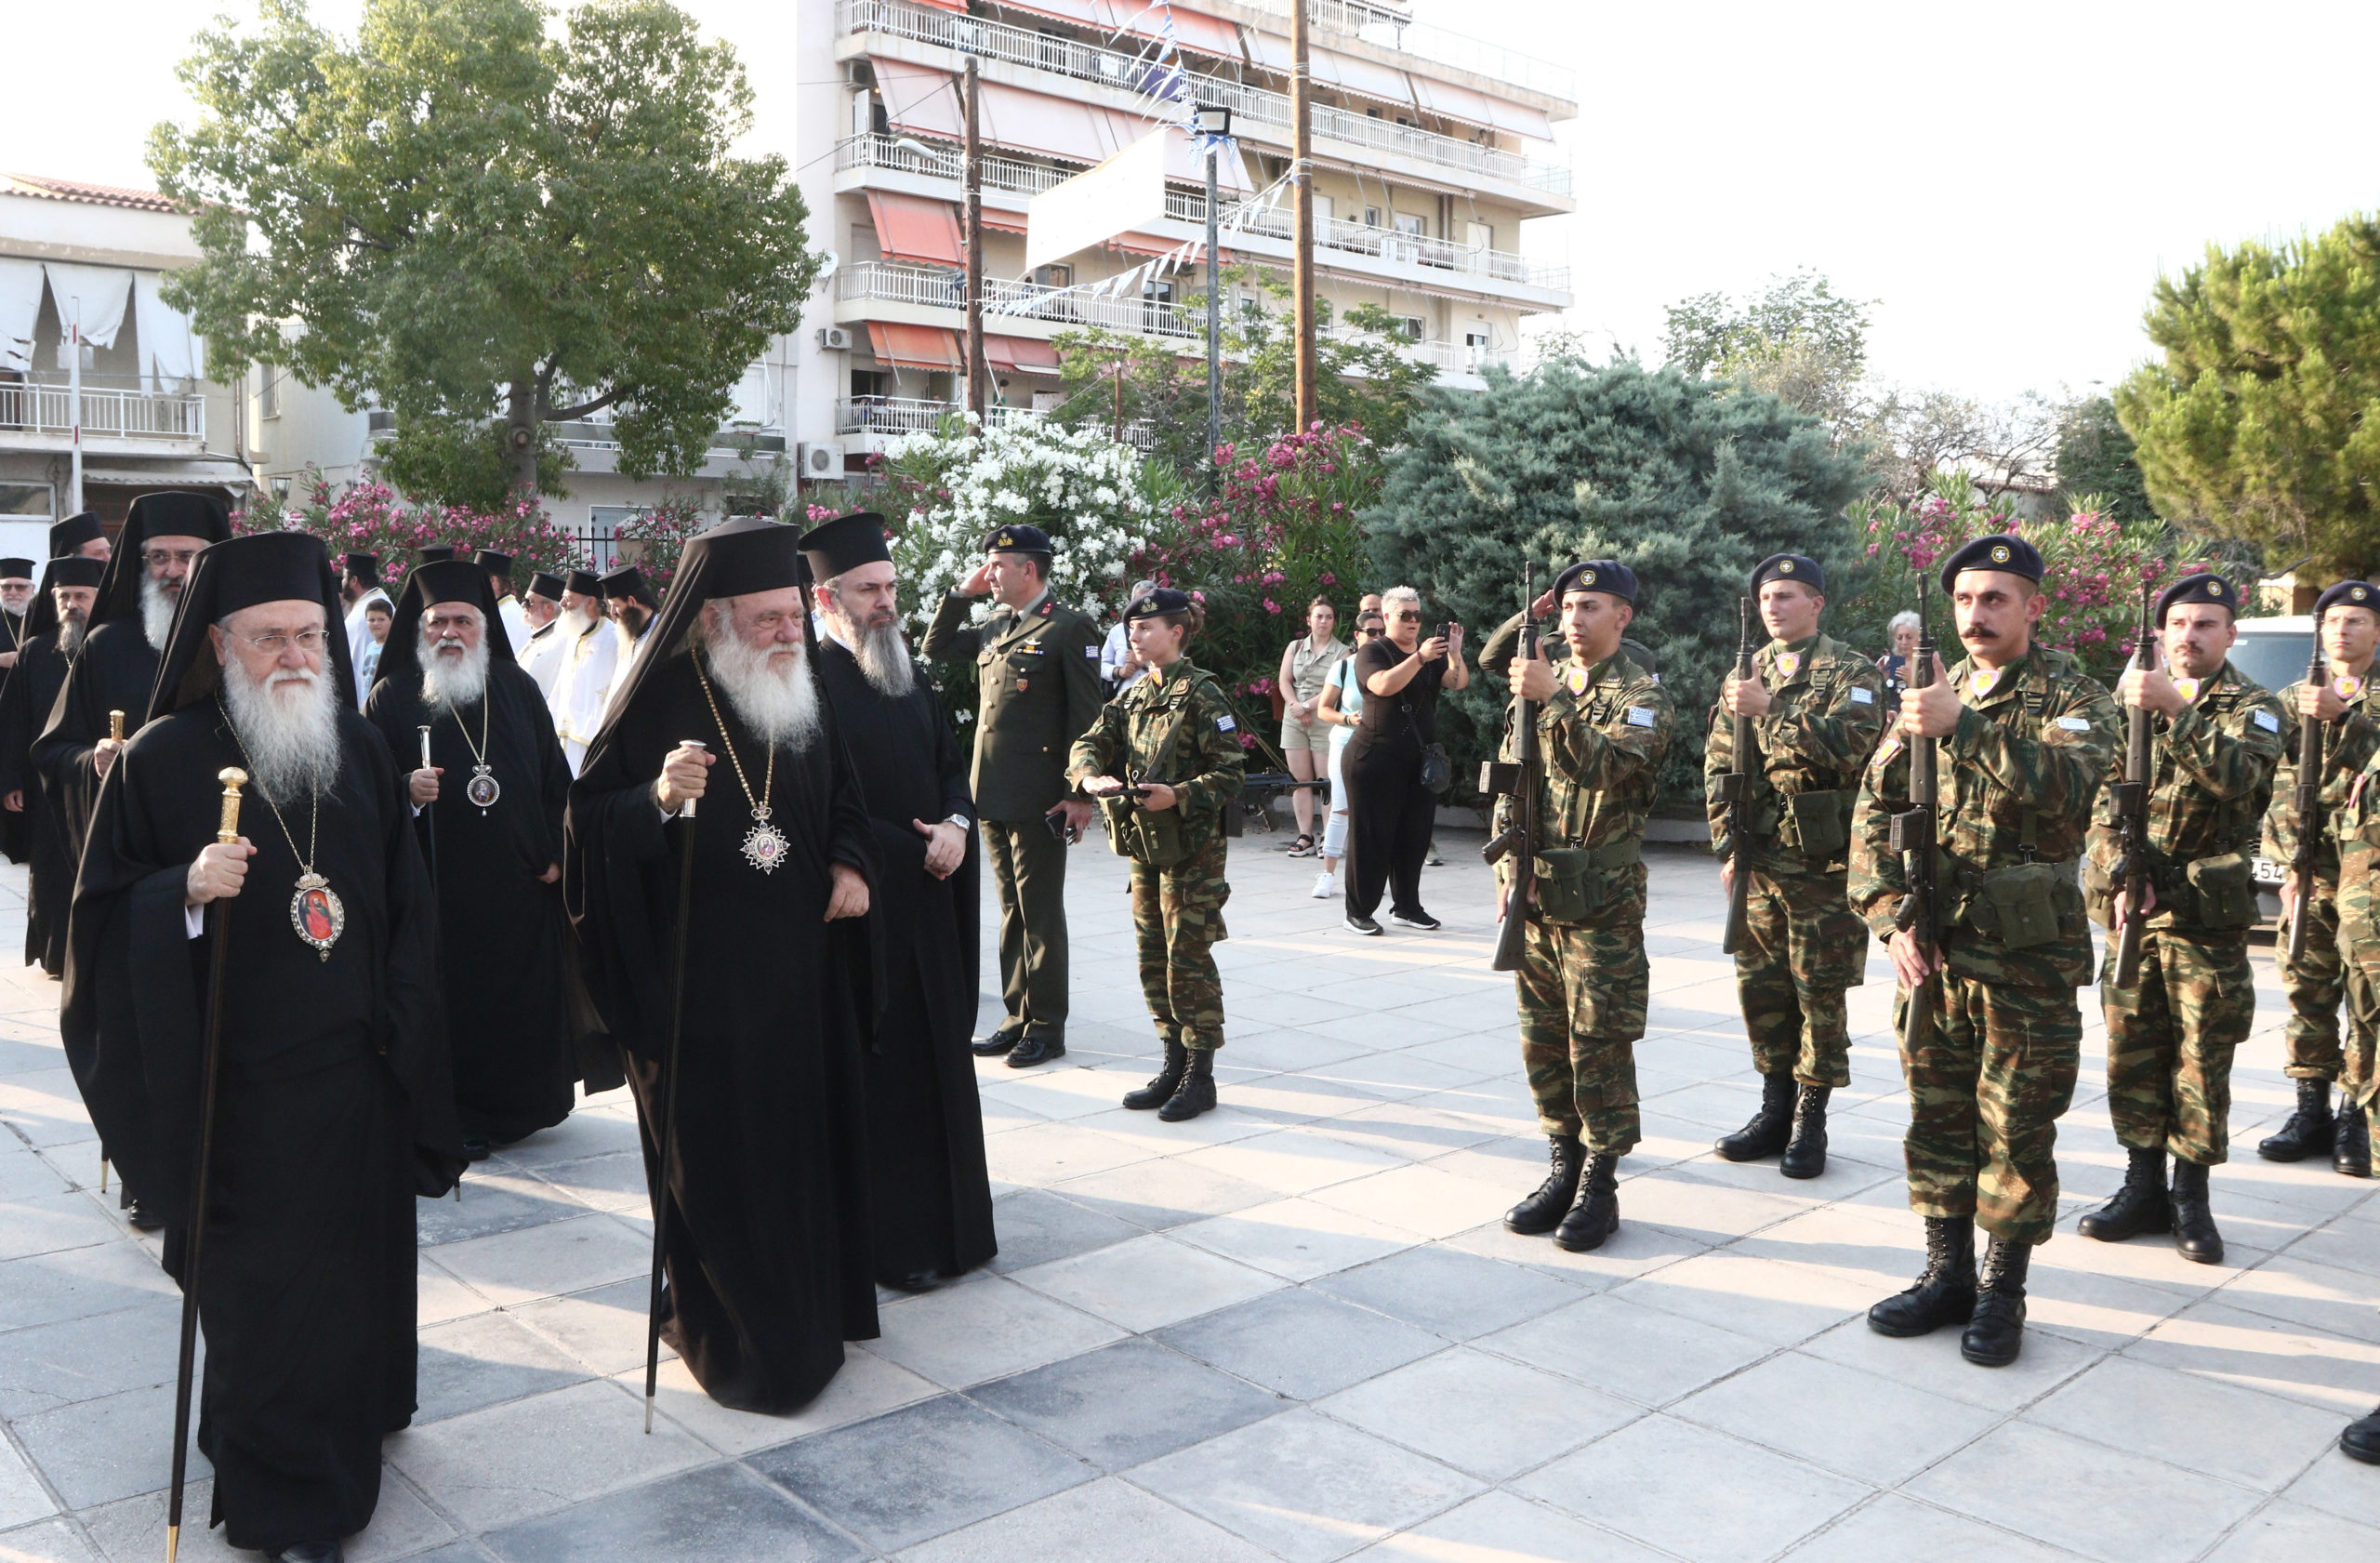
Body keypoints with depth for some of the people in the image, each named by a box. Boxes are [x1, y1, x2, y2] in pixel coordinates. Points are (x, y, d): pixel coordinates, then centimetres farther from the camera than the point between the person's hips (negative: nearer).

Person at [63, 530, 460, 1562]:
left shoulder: (359, 751, 5)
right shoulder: (164, 759, -8)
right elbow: (102, 915, -6)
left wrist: (403, 1038, 6)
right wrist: (186, 892, -26)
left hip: (356, 1078, 4)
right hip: (238, 1085, -4)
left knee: (358, 1261, 15)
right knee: (261, 1285, 6)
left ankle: (354, 1410, 40)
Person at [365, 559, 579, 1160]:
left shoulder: (517, 688, 9)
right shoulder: (394, 695, 1)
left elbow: (555, 778, 10)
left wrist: (555, 853, 4)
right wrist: (407, 792, -22)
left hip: (520, 884, 3)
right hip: (439, 889, -3)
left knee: (524, 994, 9)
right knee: (453, 999, 0)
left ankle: (518, 1103, 25)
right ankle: (458, 1117, 13)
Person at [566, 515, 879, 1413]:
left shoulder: (804, 697, 6)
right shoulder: (661, 701, -11)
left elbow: (843, 798, 17)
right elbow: (587, 822, -11)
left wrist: (850, 863, -1)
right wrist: (657, 799, -30)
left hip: (800, 973, 5)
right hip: (696, 980, -5)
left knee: (806, 1133, 13)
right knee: (713, 1154, 3)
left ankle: (816, 1301, 31)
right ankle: (733, 1338, 20)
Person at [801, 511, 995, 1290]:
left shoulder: (909, 678, 12)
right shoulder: (812, 684, -14)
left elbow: (951, 764, 15)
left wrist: (956, 824, -5)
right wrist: (913, 848, -15)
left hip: (928, 904, 8)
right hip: (863, 910, -7)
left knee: (938, 1059, 14)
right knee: (879, 1072, 1)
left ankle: (949, 1218, 26)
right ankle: (891, 1239, 14)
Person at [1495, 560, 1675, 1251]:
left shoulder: (1642, 698, -6)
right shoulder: (1543, 686, 12)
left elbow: (1606, 766, -25)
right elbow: (1510, 785, 14)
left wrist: (1554, 699, -32)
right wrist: (1507, 870, 6)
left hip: (1601, 906, -6)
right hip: (1535, 900, 6)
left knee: (1599, 1045, 0)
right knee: (1543, 1042, 11)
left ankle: (1600, 1186, 11)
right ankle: (1565, 1169, 25)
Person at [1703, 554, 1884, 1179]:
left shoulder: (1853, 673, -3)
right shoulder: (1745, 675, 12)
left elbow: (1849, 746, -21)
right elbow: (1718, 765, 11)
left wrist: (1771, 709, -26)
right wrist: (1728, 844, 3)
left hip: (1823, 862, -5)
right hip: (1757, 860, 5)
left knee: (1820, 990, 2)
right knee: (1760, 986, 10)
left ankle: (1809, 1121, 13)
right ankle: (1775, 1109, 23)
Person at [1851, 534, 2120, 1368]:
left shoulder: (2073, 696, -4)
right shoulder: (1931, 697, 10)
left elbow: (2067, 783, -26)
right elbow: (1873, 816, 7)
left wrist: (1963, 728, -32)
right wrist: (1891, 918, -5)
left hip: (2028, 953, -4)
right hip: (1932, 949, 5)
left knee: (2017, 1126, 4)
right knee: (1936, 1113, 12)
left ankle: (2002, 1291, 18)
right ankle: (1947, 1273, 26)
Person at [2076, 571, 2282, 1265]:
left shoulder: (2252, 707, 0)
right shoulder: (2133, 701, 11)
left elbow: (2239, 777, -22)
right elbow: (2106, 800, 7)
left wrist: (2175, 708, -31)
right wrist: (2122, 876, -7)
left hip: (2208, 915, -3)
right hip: (2134, 907, 3)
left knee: (2202, 1057, 2)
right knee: (2131, 1050, 7)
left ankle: (2191, 1196, 13)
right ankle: (2143, 1186, 19)